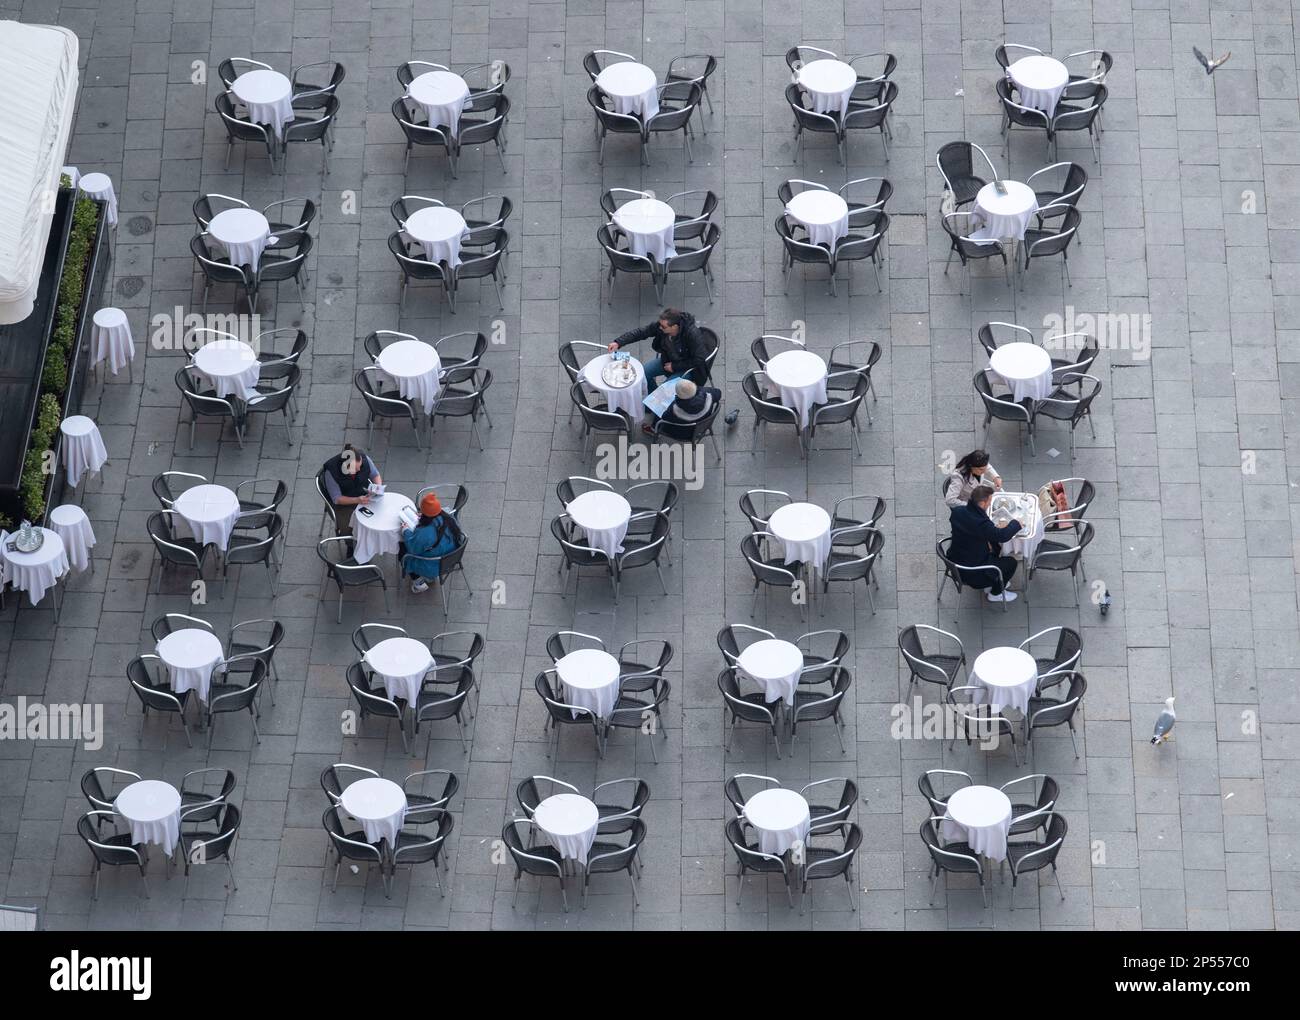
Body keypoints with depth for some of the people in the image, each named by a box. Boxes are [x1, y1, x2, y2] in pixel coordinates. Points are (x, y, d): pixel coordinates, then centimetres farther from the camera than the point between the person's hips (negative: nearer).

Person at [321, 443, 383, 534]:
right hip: (344, 503, -3)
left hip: (365, 497, 3)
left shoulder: (364, 458, -16)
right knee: (346, 531, -24)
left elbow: (376, 475, 4)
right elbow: (336, 499, -18)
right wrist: (357, 500, -31)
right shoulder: (331, 471, -25)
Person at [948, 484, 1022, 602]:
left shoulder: (958, 512, -9)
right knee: (1011, 562, 8)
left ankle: (992, 583, 40)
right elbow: (1003, 535, -29)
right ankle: (996, 593, 26)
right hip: (971, 574, -8)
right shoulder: (981, 523, -35)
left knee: (994, 545, 27)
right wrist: (1016, 524, -7)